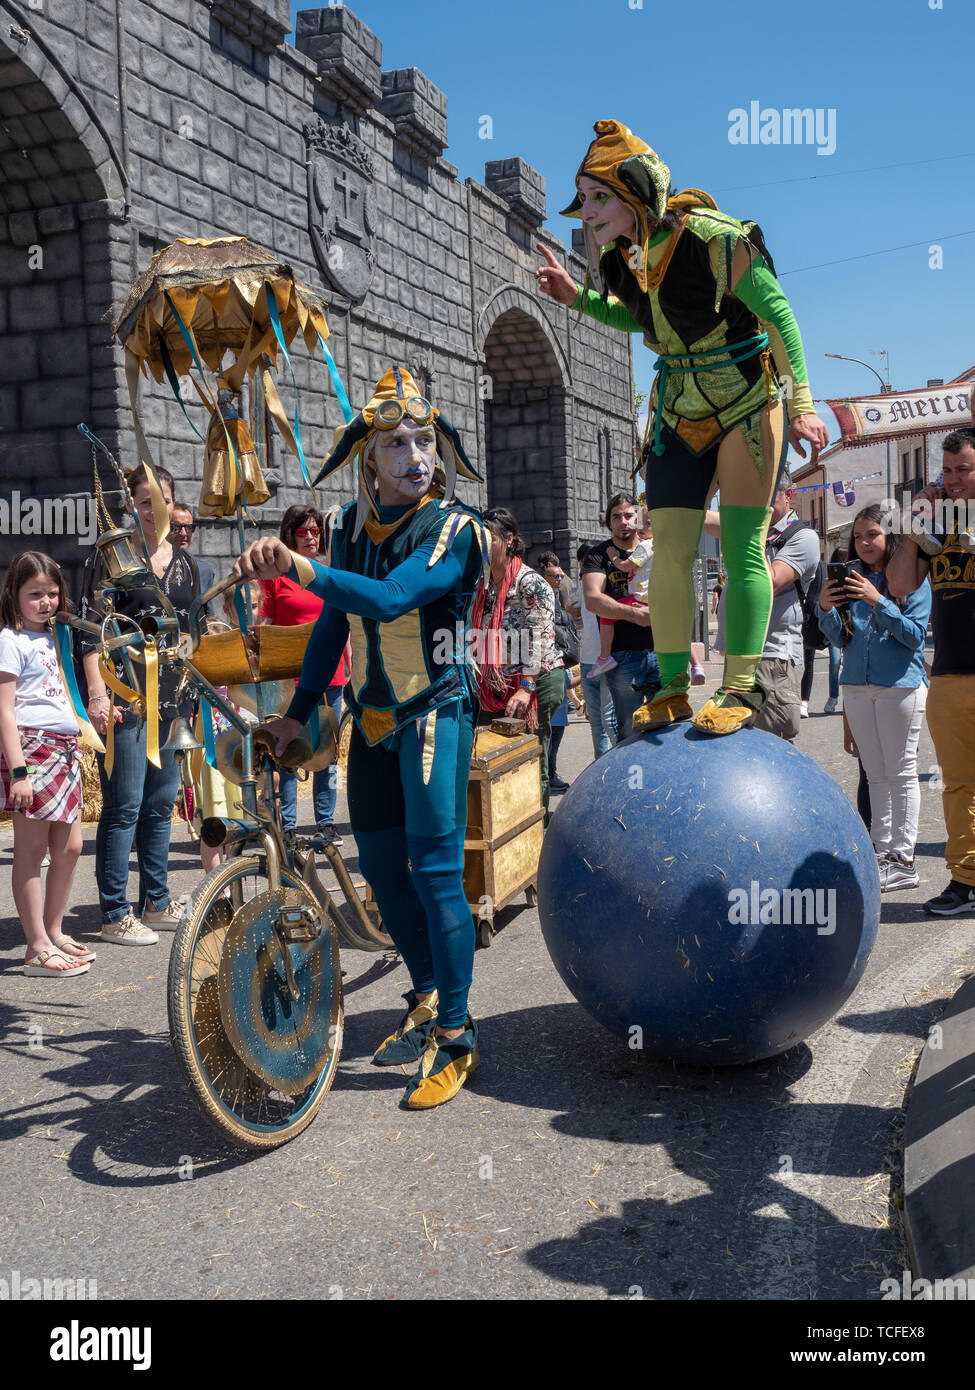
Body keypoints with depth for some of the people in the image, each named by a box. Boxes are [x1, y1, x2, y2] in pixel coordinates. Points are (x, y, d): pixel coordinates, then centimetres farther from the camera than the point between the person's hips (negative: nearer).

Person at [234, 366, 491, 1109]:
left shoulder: (452, 527, -14)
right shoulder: (349, 526, 4)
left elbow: (389, 599, -32)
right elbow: (333, 625, 13)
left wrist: (301, 567, -47)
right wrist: (297, 713, 13)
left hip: (435, 713, -6)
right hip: (373, 717, 6)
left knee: (435, 870, -10)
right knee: (381, 866, 12)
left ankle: (457, 1034, 3)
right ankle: (428, 999, 32)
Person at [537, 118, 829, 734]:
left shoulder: (714, 239, -21)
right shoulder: (621, 255, -2)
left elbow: (778, 314, -15)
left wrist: (801, 404, -16)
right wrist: (577, 297, 4)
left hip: (748, 401, -6)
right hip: (681, 411, 6)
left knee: (742, 546, -8)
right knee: (670, 548, 0)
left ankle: (741, 689, -1)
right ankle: (672, 689, 9)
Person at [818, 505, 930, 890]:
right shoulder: (851, 579, 10)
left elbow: (915, 634, -11)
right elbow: (840, 638, 10)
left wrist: (878, 602, -21)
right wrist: (826, 609, -10)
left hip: (900, 685, -5)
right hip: (856, 685, 5)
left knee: (901, 773, 0)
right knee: (876, 775, 10)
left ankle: (903, 861, 5)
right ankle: (880, 852, 17)